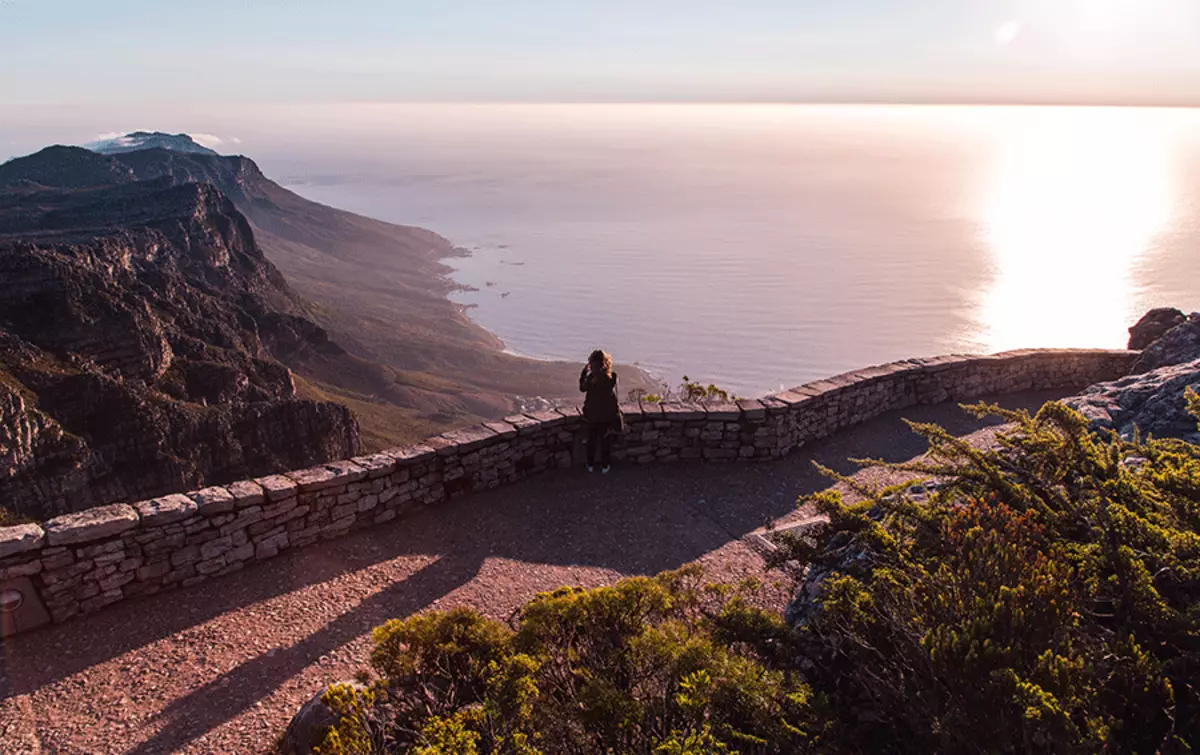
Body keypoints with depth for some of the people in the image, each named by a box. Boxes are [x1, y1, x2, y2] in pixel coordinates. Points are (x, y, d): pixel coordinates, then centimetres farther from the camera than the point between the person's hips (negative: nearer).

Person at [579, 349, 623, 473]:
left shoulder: (590, 377, -23)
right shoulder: (612, 377, -18)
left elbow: (582, 388, -1)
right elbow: (615, 397, -8)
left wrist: (584, 371, 3)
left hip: (592, 415, 0)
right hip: (608, 415, 0)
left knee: (591, 440, 21)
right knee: (605, 441, 19)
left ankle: (590, 464, 36)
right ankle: (605, 466, 32)